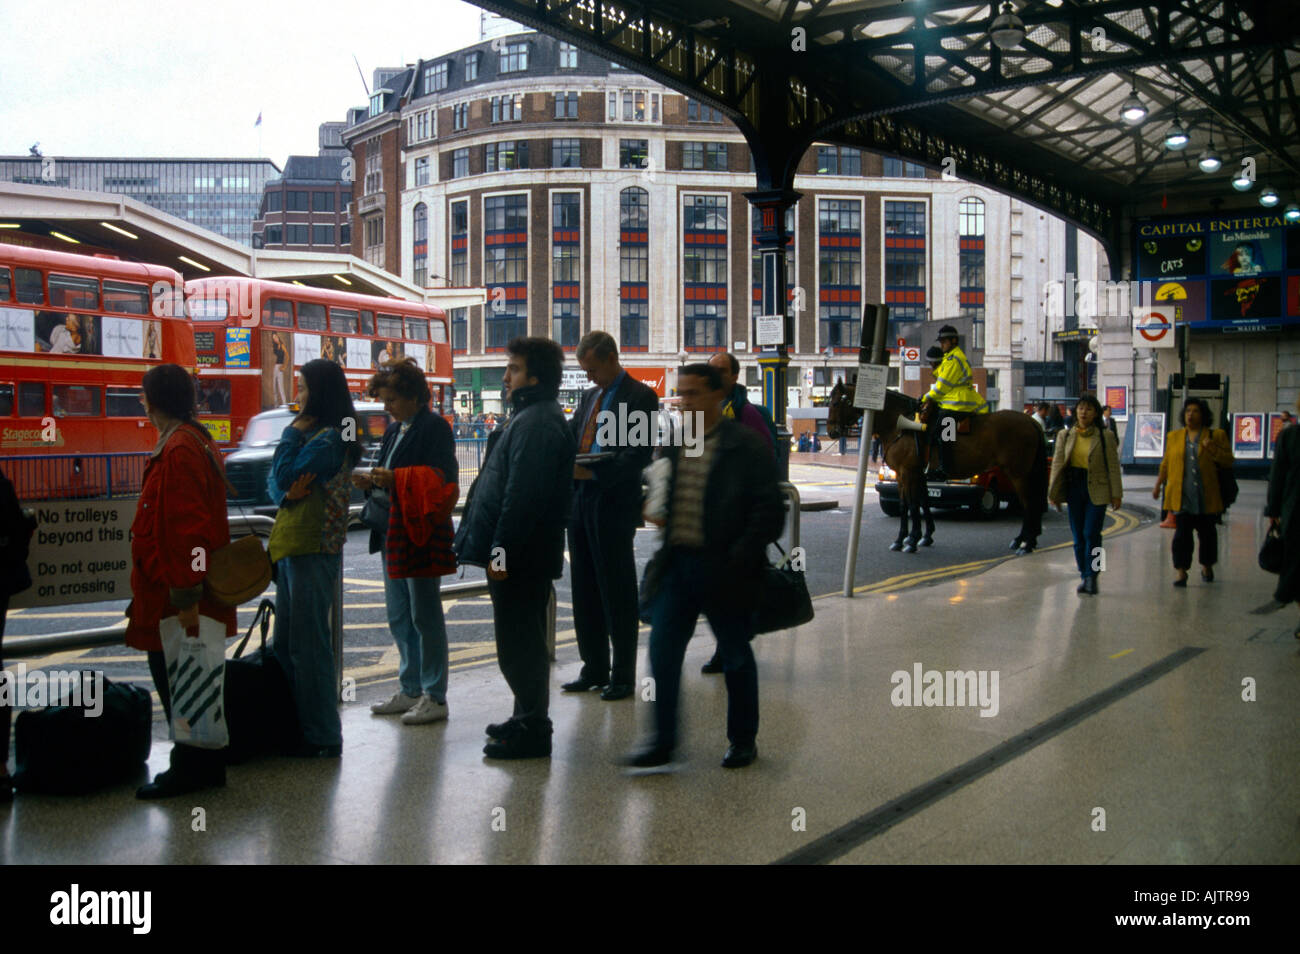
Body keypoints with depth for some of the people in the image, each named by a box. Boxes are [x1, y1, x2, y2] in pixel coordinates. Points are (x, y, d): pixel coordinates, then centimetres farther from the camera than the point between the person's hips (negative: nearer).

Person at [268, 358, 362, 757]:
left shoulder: (328, 438, -13)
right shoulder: (311, 434, 17)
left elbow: (283, 474, -18)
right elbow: (274, 482, 13)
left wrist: (292, 433, -5)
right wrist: (286, 494, -9)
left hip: (313, 548, -10)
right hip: (290, 545, 10)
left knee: (307, 644, -5)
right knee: (285, 644, 14)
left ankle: (323, 736, 3)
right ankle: (294, 725, 23)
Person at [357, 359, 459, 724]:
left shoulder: (434, 427, -9)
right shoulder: (394, 430, 17)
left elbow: (440, 479, -17)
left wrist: (395, 479, -24)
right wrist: (370, 483, 2)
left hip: (420, 533, -9)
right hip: (392, 531, 9)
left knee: (425, 616, -4)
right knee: (399, 618, 14)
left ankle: (435, 697, 4)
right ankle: (410, 691, 24)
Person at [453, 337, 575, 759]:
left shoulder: (537, 423, -18)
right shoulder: (532, 417, 17)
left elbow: (522, 494, -25)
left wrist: (502, 550, -23)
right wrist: (499, 549, 21)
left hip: (520, 559, -11)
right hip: (522, 555, 11)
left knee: (518, 645, -3)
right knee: (523, 642, 19)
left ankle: (532, 731, 5)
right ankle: (528, 719, 30)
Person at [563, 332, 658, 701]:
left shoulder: (640, 396, -6)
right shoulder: (589, 397, 18)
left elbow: (639, 453, -15)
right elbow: (570, 438, 19)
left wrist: (593, 472, -24)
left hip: (614, 504, -7)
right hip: (579, 500, 8)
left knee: (617, 591, -1)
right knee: (585, 589, 12)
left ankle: (623, 676, 9)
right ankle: (594, 668, 23)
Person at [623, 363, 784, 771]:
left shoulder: (747, 447, -9)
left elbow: (769, 511, -11)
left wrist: (739, 560, -17)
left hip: (722, 570, -4)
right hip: (676, 565, 5)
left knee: (736, 657, 10)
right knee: (663, 652, 2)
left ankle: (743, 739, 27)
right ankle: (663, 741, 13)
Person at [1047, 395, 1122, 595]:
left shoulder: (1106, 436, 0)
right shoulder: (1065, 436, 7)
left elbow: (1113, 466, -1)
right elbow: (1057, 463, 6)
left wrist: (1116, 494, -5)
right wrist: (1054, 492, 0)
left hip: (1097, 490, -3)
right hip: (1074, 487, 3)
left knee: (1091, 533, -10)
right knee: (1078, 535, 6)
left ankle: (1092, 576, -2)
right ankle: (1085, 576, 16)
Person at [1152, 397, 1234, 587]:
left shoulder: (1216, 436, 4)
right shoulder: (1174, 436, 12)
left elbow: (1228, 461, 1)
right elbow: (1166, 464, 16)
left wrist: (1213, 449, -15)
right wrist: (1158, 485, 12)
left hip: (1206, 497, -1)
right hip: (1181, 495, 1)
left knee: (1207, 532, 10)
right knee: (1182, 533, -5)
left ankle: (1207, 566, 29)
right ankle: (1181, 571, -2)